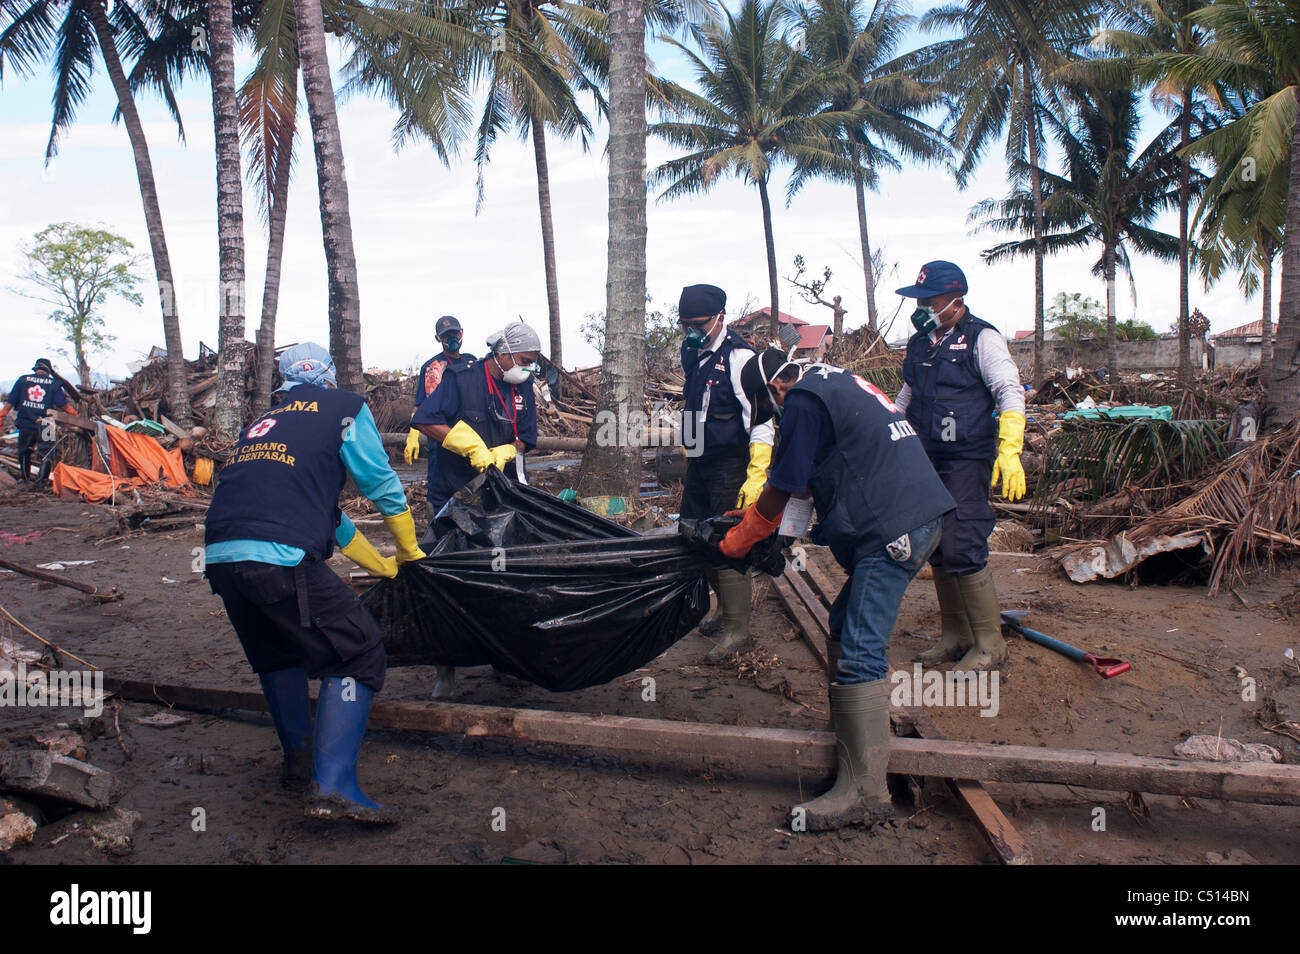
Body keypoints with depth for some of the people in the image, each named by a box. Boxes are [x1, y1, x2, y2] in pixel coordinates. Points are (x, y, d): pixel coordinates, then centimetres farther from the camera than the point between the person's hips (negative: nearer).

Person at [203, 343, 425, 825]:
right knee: (358, 654, 3)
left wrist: (385, 565, 43)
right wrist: (409, 553, 30)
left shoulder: (265, 420, 32)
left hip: (218, 554, 7)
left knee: (278, 654, 29)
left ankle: (299, 755, 40)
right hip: (279, 556, -7)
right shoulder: (344, 406, 13)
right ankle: (333, 786, -5)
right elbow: (383, 486, 13)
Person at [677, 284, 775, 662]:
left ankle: (738, 630, 5)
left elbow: (761, 418, -21)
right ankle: (726, 609, 30)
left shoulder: (737, 356, -16)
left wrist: (756, 476, -27)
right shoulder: (694, 354, 10)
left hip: (730, 466, -9)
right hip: (699, 464, 9)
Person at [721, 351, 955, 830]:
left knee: (858, 652, -10)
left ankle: (865, 790, -7)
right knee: (846, 626, 17)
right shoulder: (840, 383, 23)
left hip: (893, 529, -10)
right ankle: (853, 728, 27)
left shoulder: (803, 401, -7)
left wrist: (735, 542, 9)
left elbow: (782, 489, -5)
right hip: (923, 513, 10)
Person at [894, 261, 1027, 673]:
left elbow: (1010, 392, -11)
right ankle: (955, 636, 22)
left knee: (962, 550, -12)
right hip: (926, 461, 7)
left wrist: (1009, 449, -22)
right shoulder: (921, 342, 14)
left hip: (967, 460, -7)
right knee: (938, 550, 10)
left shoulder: (981, 338, -6)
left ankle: (989, 642, 2)